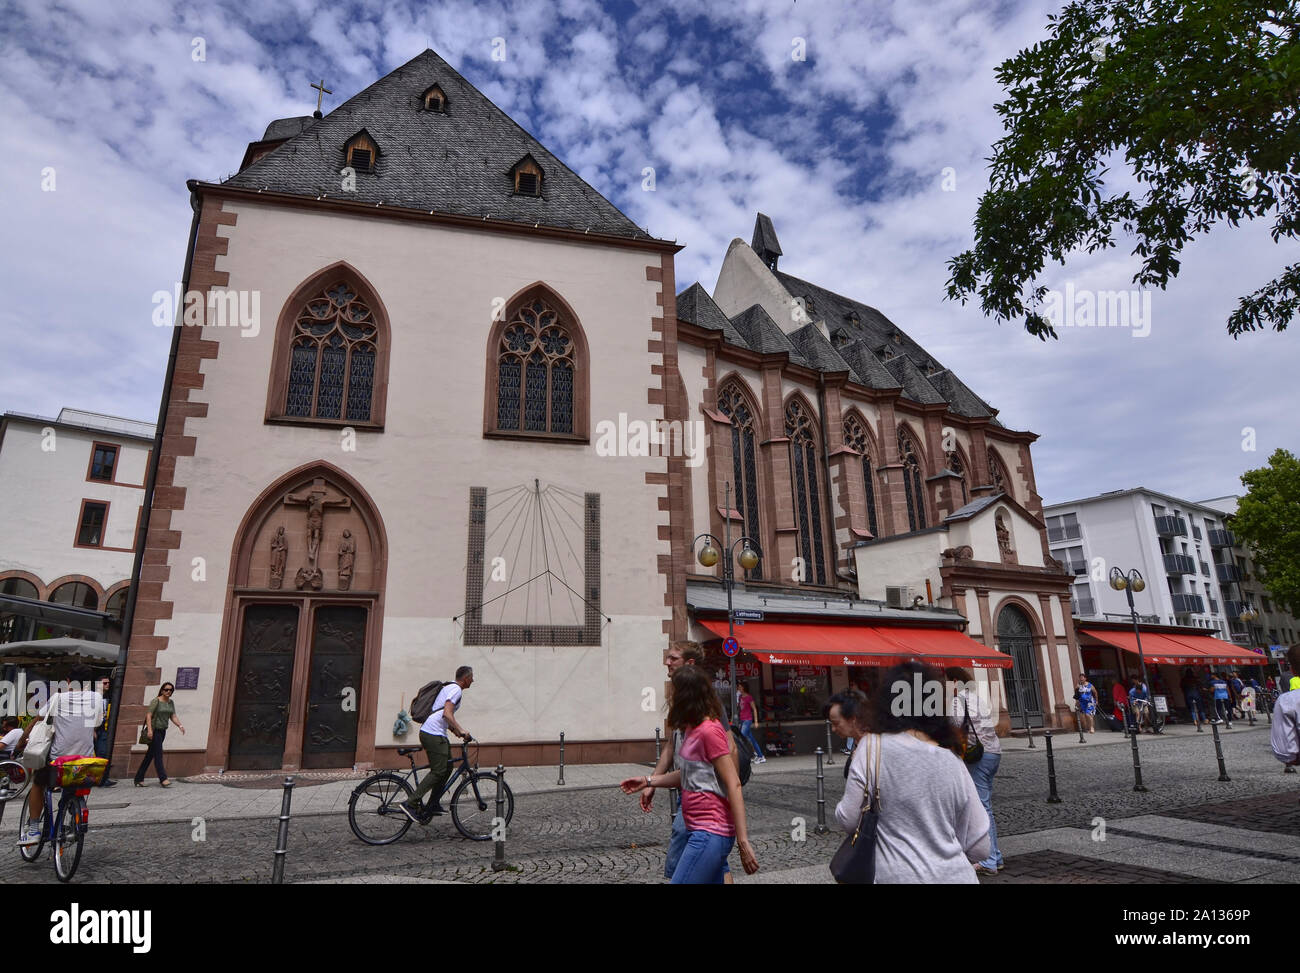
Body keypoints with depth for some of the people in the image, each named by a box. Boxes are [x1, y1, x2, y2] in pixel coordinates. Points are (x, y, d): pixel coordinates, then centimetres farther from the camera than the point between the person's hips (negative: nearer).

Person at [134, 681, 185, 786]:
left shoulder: (171, 702, 11)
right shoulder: (156, 701, -9)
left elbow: (173, 716, 8)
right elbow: (149, 716, -15)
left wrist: (180, 725, -8)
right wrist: (149, 730, -24)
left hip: (162, 731, 7)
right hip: (154, 730, -7)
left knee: (150, 755, 11)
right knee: (158, 754, -11)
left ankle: (139, 779, 18)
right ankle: (163, 778, -15)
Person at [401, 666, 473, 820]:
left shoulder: (449, 688, 21)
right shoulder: (456, 690, -10)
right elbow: (447, 714, -23)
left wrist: (456, 731, 24)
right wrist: (461, 730, -25)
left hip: (428, 732, 11)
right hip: (434, 734, -11)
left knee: (447, 768, 14)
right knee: (438, 771, -11)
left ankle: (434, 805, 18)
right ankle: (410, 803, -12)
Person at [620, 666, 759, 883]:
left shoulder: (709, 731, -18)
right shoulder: (692, 729, 12)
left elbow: (733, 785, -19)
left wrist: (743, 842, -19)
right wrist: (648, 781, 18)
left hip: (710, 834, -10)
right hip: (697, 830, 10)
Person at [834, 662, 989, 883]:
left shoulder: (872, 747, -12)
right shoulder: (953, 763, -3)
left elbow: (848, 821, -7)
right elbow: (979, 849, 3)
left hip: (898, 876, -3)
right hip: (956, 876, 3)